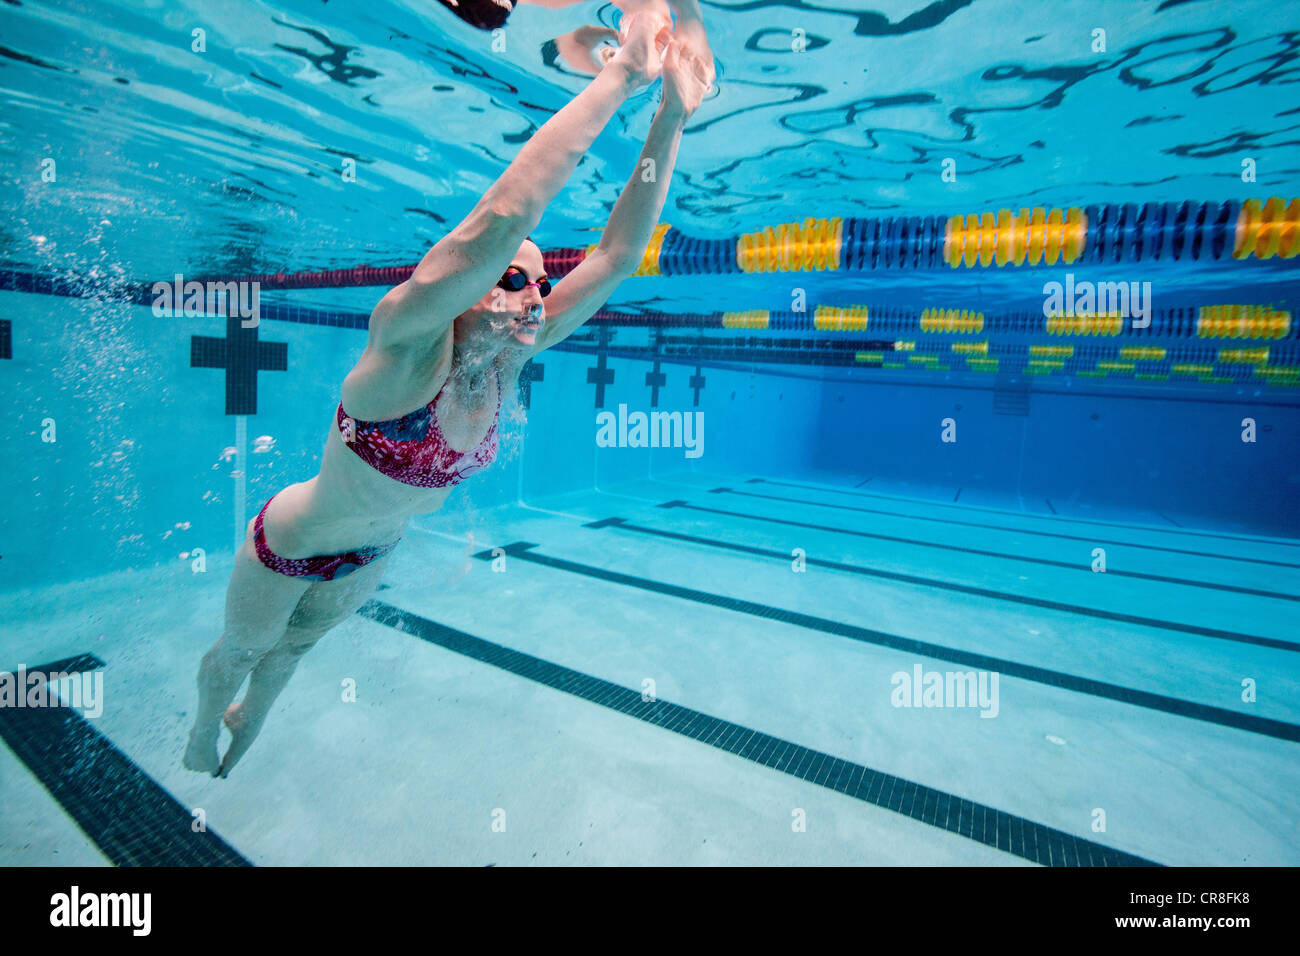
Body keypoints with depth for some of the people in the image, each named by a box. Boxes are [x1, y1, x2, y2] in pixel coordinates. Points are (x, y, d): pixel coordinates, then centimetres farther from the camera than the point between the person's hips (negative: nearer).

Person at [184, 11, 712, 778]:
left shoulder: (507, 362, -18)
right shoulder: (407, 343, -34)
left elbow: (617, 255, -22)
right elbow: (502, 219, -51)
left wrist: (671, 120, -27)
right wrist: (618, 79, -47)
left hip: (371, 558, 5)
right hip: (289, 546, -5)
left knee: (295, 646, 32)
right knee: (240, 649, 24)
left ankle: (248, 723, 62)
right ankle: (205, 727, 57)